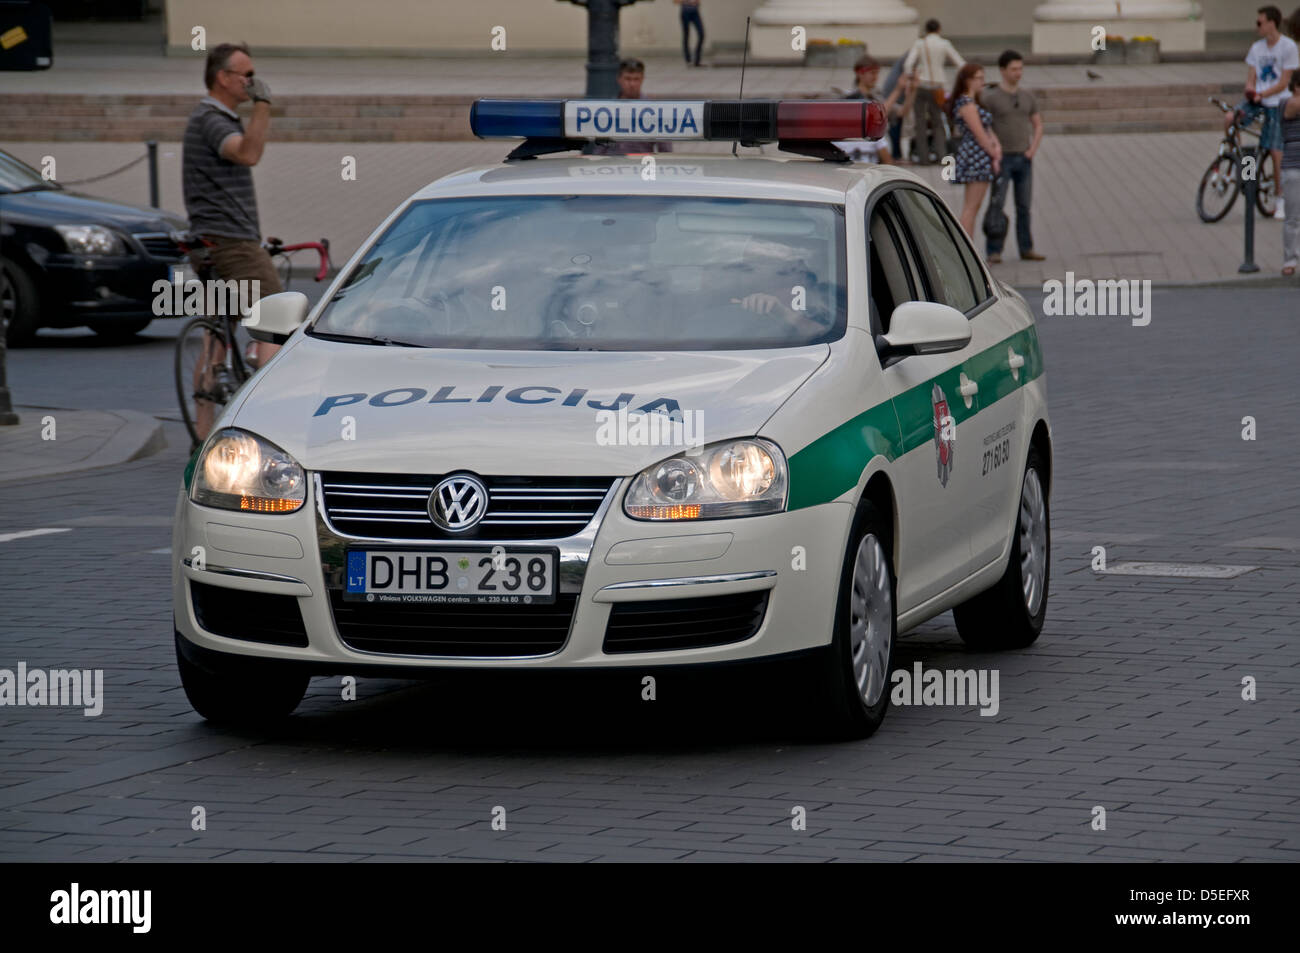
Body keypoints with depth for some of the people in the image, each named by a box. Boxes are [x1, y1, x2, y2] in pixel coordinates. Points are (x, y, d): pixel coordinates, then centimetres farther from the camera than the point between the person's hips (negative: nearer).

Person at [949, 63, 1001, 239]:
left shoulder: (973, 102, 18)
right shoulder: (967, 104, -14)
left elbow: (987, 128, 14)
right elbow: (979, 134, -16)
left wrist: (996, 144, -4)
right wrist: (994, 154, -8)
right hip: (976, 158, -11)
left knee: (971, 207, 11)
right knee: (972, 207, -9)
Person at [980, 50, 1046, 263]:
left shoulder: (1028, 97, 8)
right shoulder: (990, 97, -7)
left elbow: (1038, 126, 17)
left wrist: (1032, 149, 2)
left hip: (1024, 159, 5)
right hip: (1002, 159, -5)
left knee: (1024, 206, 8)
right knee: (996, 204, -9)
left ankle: (1026, 249, 14)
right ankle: (994, 251, -7)